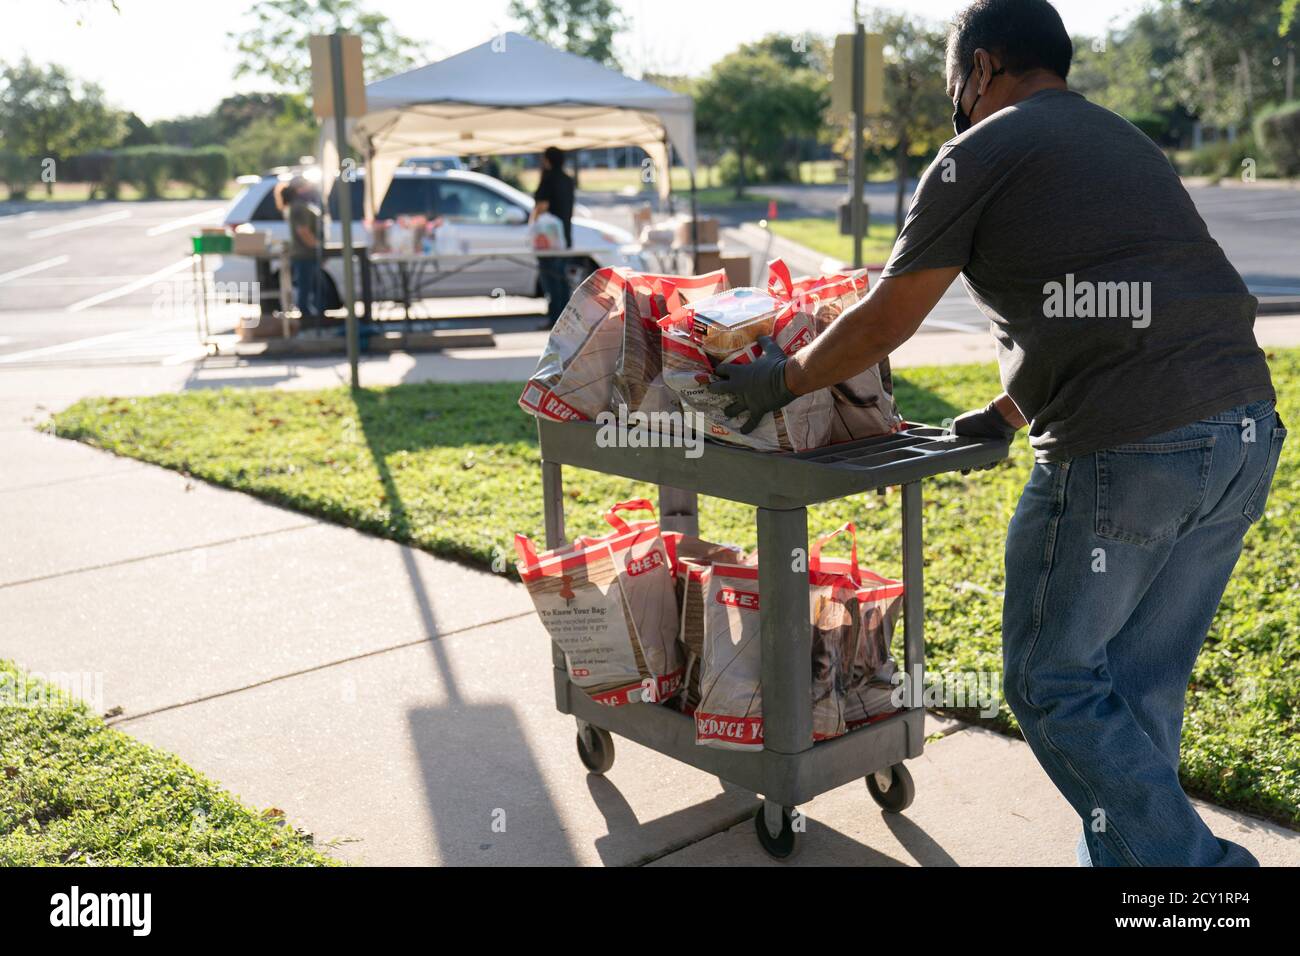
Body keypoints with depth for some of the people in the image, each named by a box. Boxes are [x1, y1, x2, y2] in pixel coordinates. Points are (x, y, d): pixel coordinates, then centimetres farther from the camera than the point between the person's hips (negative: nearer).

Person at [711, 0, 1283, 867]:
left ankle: (1186, 858, 5)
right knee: (1143, 687, 16)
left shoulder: (982, 152, 1)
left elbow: (885, 322, 3)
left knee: (1052, 683, 6)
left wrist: (780, 381, 18)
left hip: (1123, 452, -8)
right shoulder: (1127, 141, 25)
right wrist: (1008, 413, 40)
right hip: (1246, 431, 8)